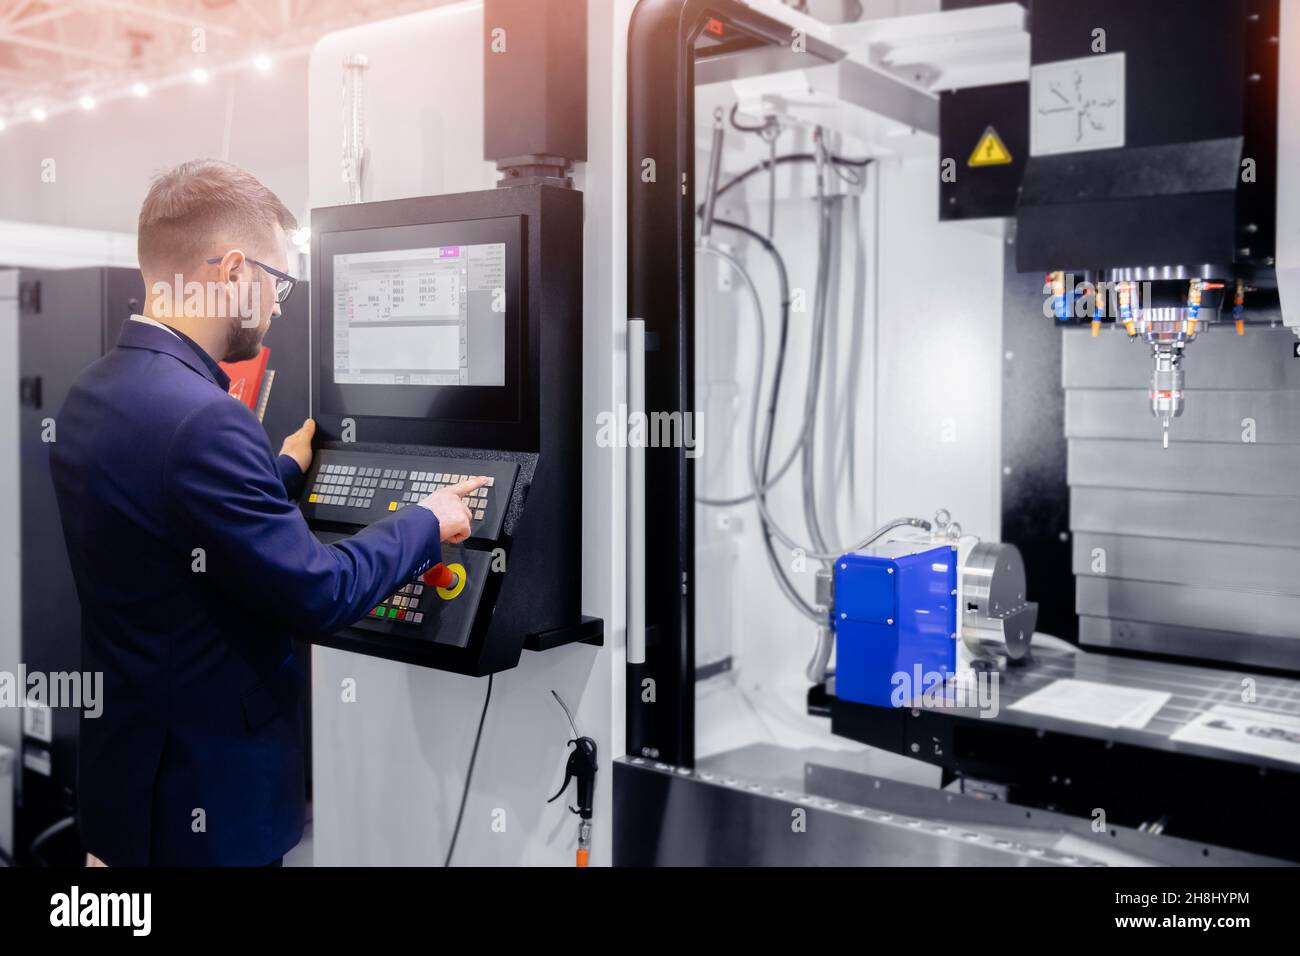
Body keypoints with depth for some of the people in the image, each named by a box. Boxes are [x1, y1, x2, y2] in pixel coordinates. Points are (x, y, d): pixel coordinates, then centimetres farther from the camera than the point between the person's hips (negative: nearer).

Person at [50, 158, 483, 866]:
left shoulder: (92, 393, 1)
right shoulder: (201, 418, -28)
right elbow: (318, 596, -23)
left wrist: (285, 467, 24)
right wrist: (427, 523, -7)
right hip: (204, 791, -9)